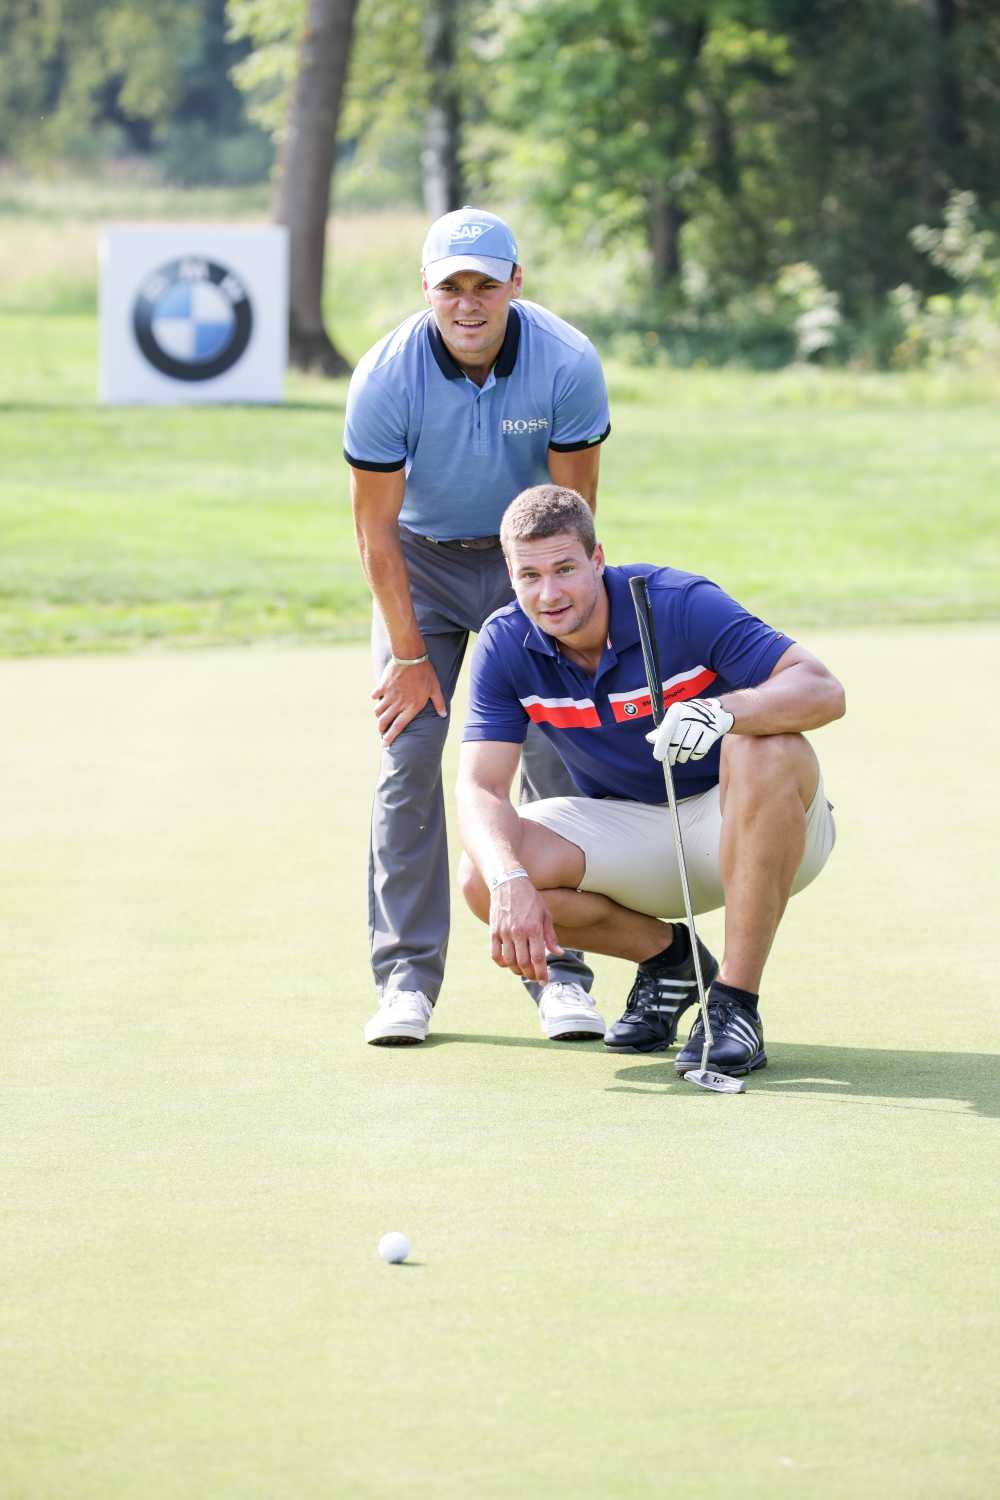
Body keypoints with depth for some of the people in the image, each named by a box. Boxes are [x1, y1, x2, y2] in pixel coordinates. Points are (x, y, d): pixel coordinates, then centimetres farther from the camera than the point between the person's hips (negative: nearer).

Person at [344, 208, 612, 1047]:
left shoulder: (568, 365, -24)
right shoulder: (387, 377, -25)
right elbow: (376, 531, -15)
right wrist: (408, 654, -12)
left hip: (528, 559, 0)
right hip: (421, 560, 0)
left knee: (557, 750, -9)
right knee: (409, 751, -10)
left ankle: (561, 971, -2)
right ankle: (407, 975, -4)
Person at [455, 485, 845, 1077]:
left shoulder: (684, 605, -23)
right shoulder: (505, 645, -12)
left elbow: (824, 690, -31)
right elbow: (481, 786, -17)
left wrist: (721, 711, -51)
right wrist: (511, 882, -38)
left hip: (750, 826, -4)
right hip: (629, 826, 4)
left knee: (766, 751, -39)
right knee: (484, 877, -22)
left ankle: (736, 1003, -28)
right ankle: (668, 956, 5)